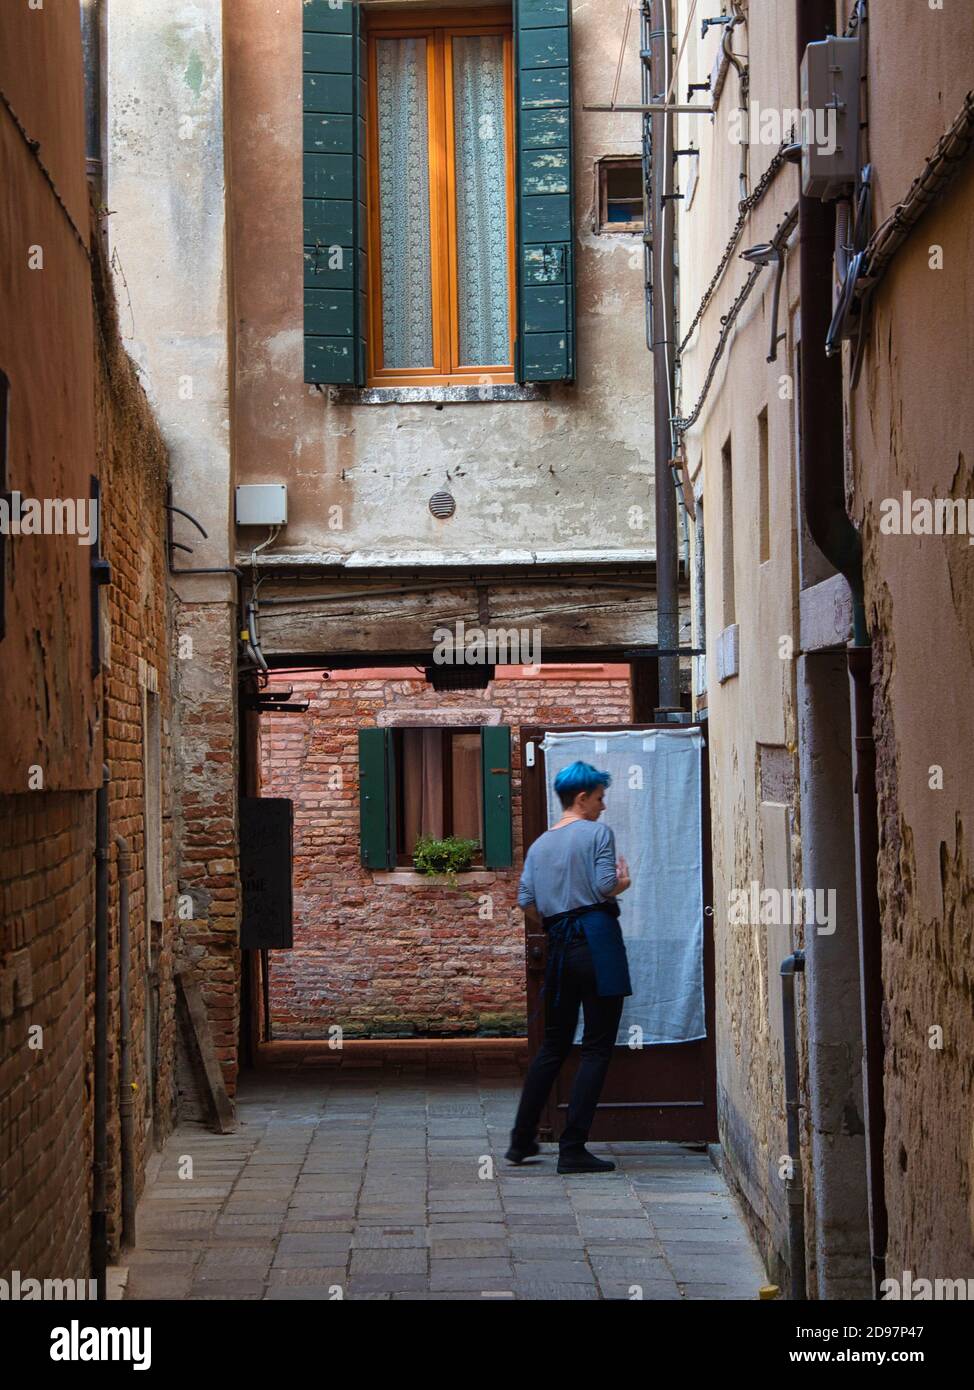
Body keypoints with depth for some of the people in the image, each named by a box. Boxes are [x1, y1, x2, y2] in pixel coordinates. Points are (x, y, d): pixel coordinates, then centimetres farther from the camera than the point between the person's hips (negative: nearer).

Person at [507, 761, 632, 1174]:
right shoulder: (597, 833, -4)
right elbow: (606, 886, -14)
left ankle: (522, 1140, 19)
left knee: (553, 1045, 17)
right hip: (597, 942, -6)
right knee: (597, 1047, -2)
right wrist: (622, 882, 7)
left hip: (559, 948, 6)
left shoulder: (540, 845, 14)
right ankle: (573, 1149, -5)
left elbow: (526, 903, 7)